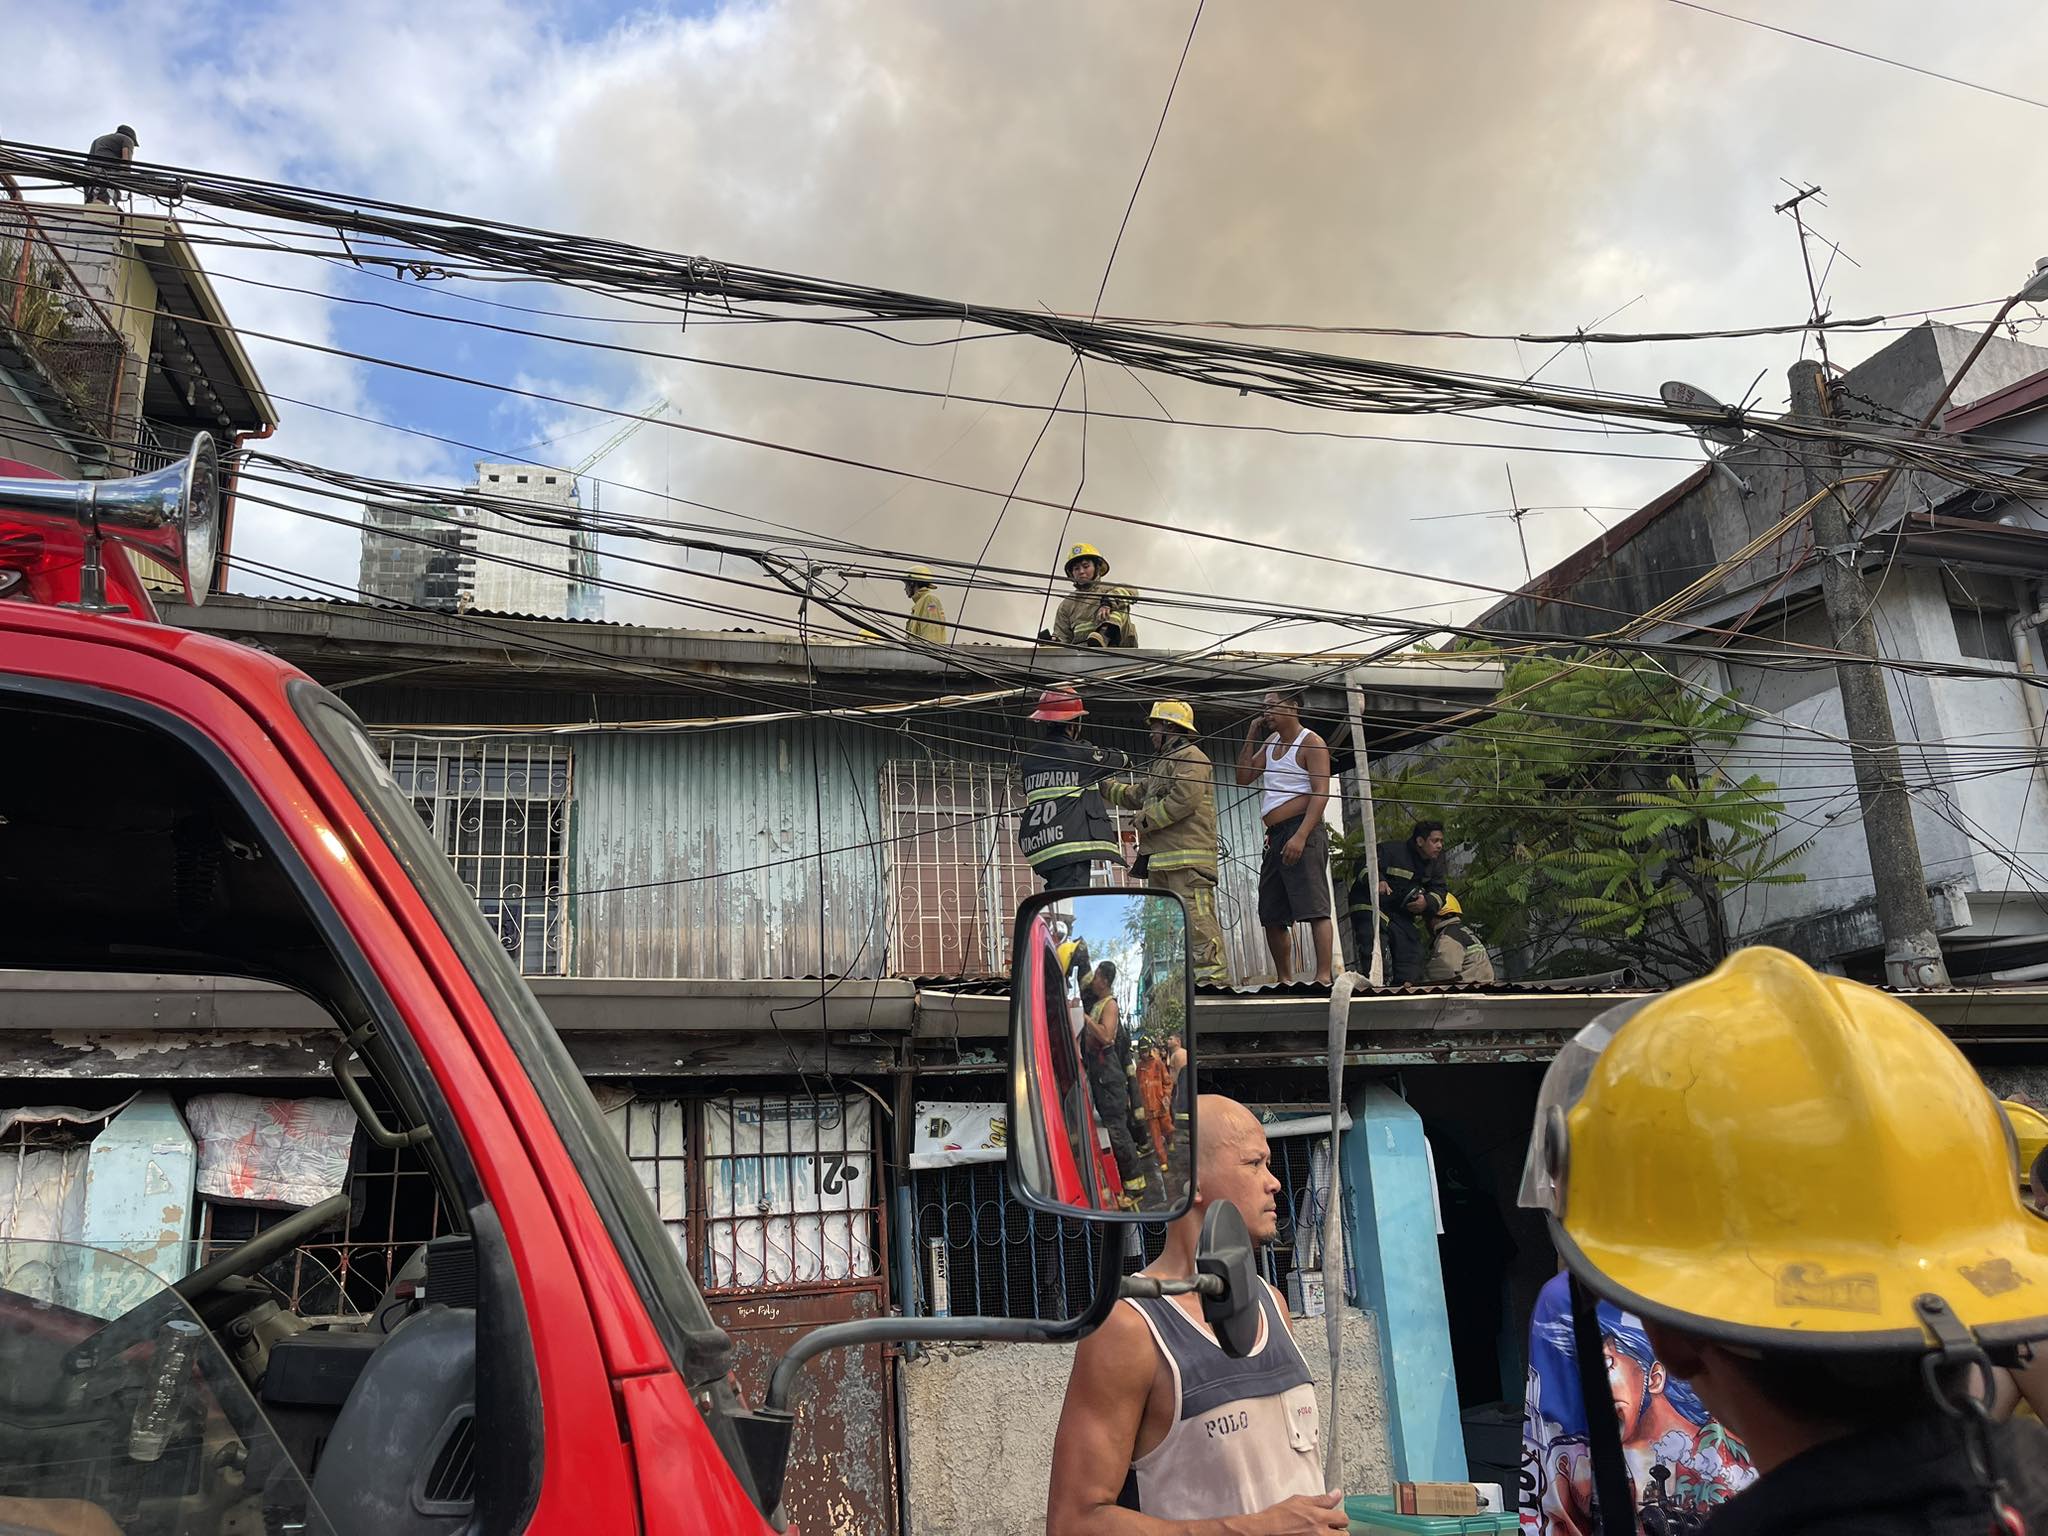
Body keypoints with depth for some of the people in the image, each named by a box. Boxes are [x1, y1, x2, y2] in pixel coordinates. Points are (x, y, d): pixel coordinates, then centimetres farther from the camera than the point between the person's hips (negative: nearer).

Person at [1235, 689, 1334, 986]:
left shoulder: (1310, 743, -4)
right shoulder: (1271, 742, 21)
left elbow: (1321, 793, -14)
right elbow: (1243, 778, 22)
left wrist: (1301, 836, -25)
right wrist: (1251, 736, 13)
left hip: (1302, 832, -9)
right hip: (1275, 837, 9)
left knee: (1314, 908, -14)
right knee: (1271, 916, 8)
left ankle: (1323, 977, -19)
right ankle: (1284, 980, 15)